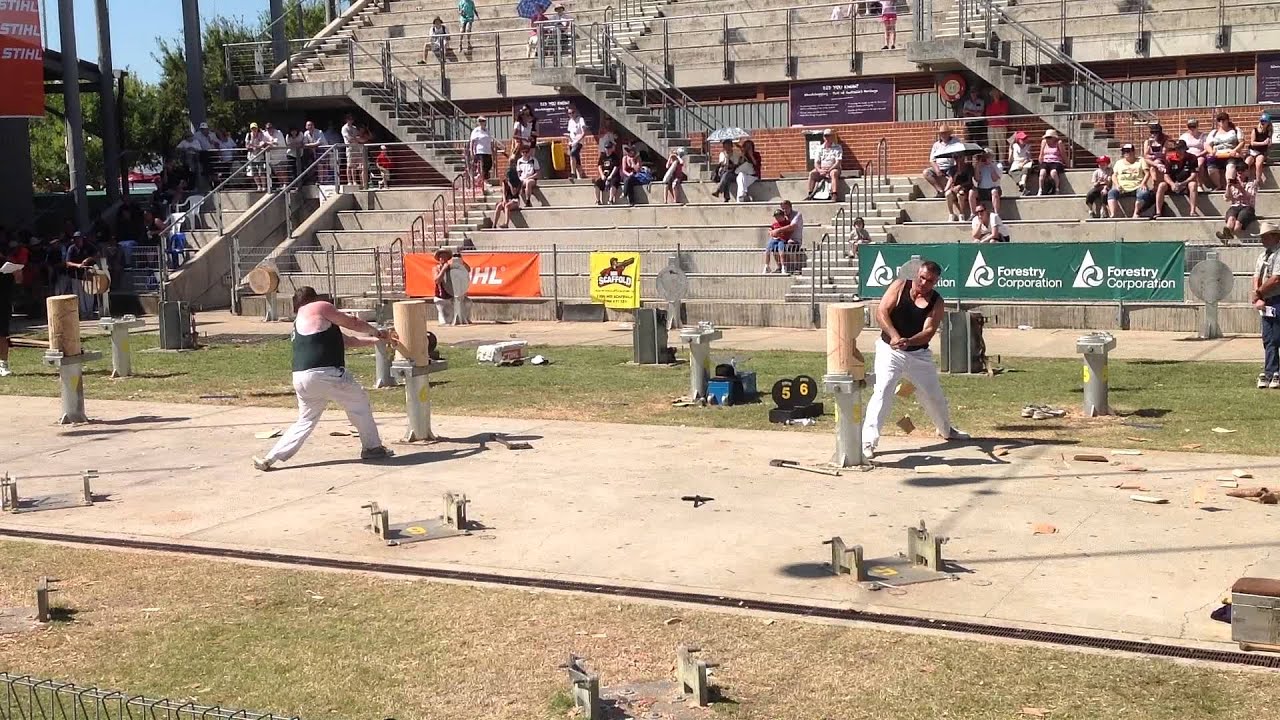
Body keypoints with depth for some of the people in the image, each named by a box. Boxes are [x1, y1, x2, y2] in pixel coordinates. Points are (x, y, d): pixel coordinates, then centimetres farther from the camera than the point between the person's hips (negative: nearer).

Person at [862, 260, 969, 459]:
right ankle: (868, 441, -20)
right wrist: (895, 336, -28)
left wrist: (908, 342, -34)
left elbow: (929, 331, -16)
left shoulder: (936, 302, -4)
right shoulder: (899, 286, -8)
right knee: (882, 391, -20)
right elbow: (881, 312, -15)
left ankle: (946, 430, 45)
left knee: (934, 394, 17)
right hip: (890, 350, -3)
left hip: (919, 353, 3)